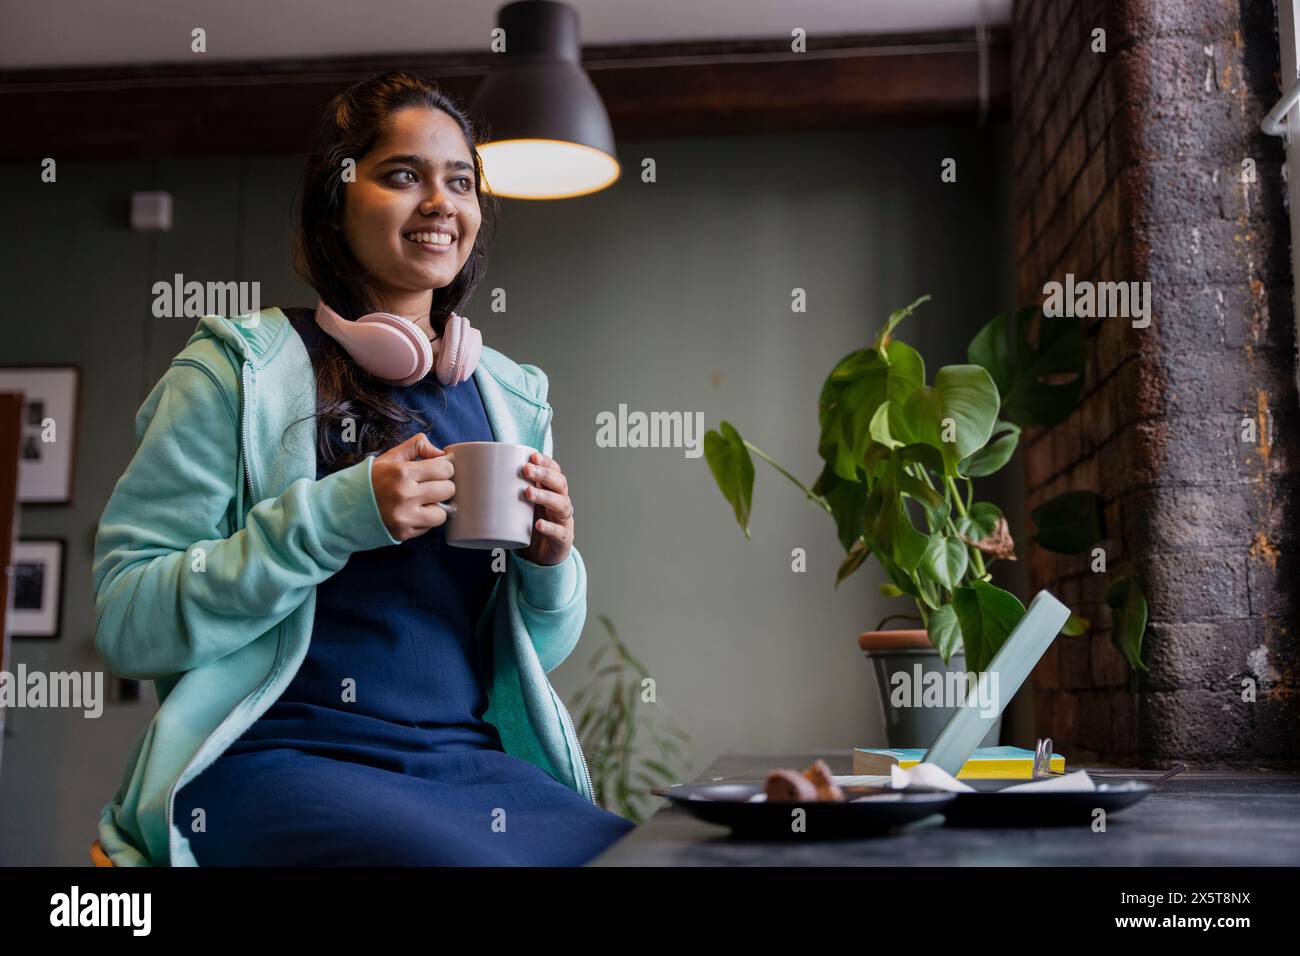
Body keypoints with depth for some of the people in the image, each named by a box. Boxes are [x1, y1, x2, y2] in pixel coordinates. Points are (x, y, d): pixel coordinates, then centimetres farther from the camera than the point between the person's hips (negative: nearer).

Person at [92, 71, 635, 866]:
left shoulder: (511, 395, 13)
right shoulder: (243, 364, 0)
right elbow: (126, 620, -7)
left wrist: (550, 566, -3)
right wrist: (333, 517, -17)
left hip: (473, 764, 4)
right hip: (277, 760, -4)